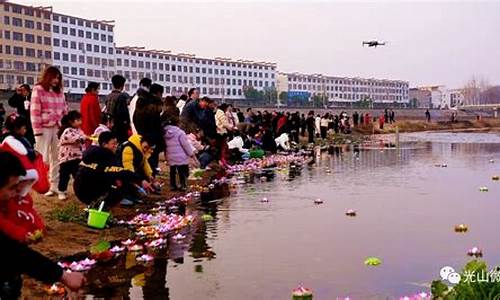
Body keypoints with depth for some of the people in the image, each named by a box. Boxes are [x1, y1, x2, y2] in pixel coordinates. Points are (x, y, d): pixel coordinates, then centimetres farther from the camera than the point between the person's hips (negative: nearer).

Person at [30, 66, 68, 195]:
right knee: (43, 158, -1)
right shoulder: (38, 89, -1)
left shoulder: (59, 92, 15)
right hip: (44, 128, -5)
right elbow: (34, 111, -7)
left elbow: (65, 110, 16)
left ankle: (55, 185, 13)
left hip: (58, 128, 5)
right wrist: (37, 130, -12)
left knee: (56, 158, 7)